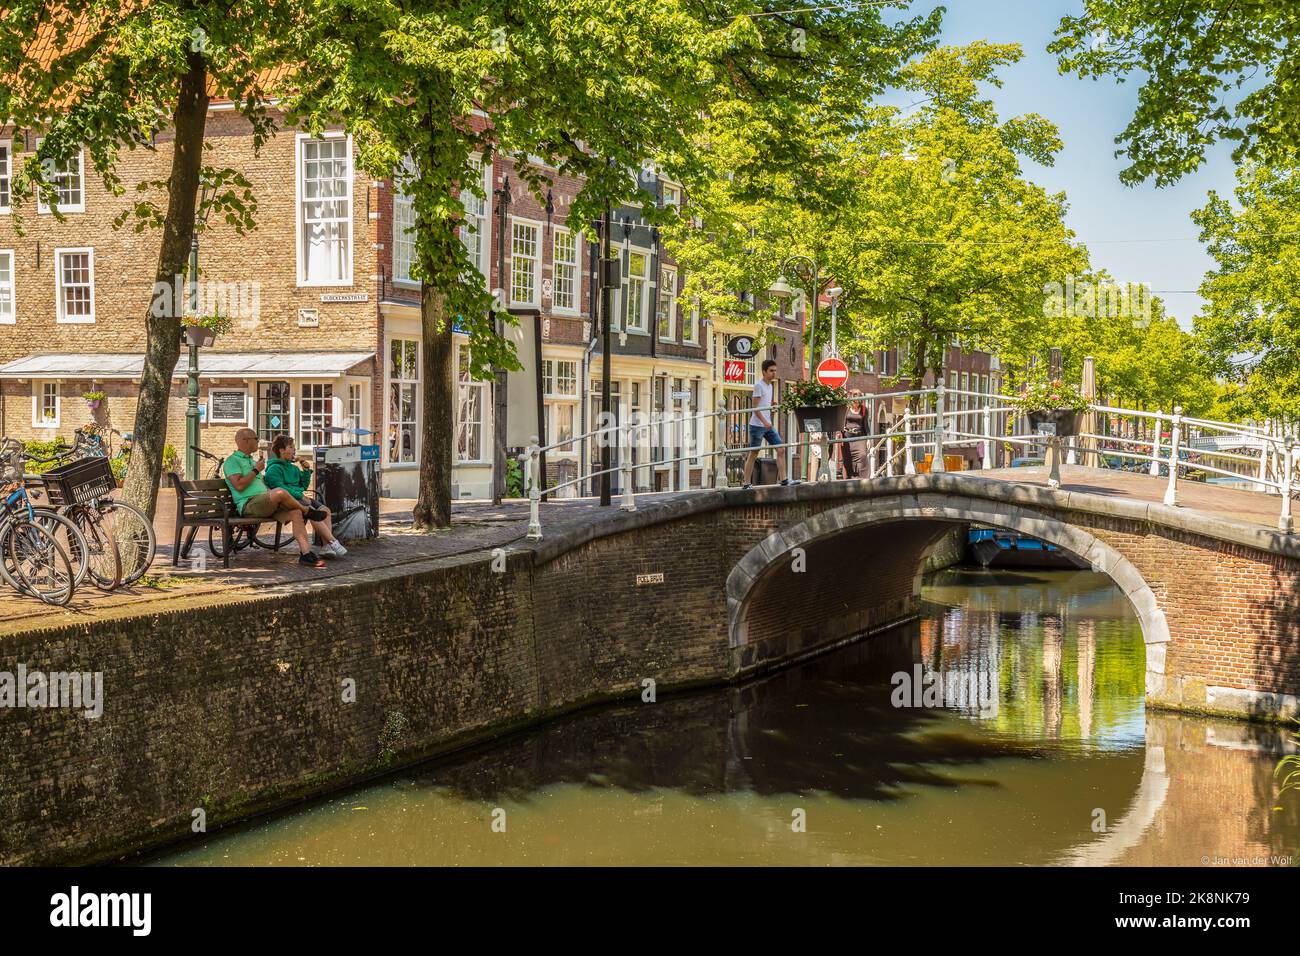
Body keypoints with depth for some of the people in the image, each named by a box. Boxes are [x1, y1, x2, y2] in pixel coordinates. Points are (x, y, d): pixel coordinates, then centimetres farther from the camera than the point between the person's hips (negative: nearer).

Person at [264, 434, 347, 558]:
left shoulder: (294, 468, 24)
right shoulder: (274, 469, -2)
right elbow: (279, 489, -14)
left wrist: (306, 471, 12)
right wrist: (300, 495, -18)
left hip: (300, 498, 8)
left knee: (324, 509, -16)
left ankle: (328, 546, -28)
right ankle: (333, 542, -33)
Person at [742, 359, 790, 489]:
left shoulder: (770, 385, 15)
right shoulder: (758, 385, -10)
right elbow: (755, 407, -16)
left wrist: (772, 404, 4)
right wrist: (764, 421, -23)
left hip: (768, 425, 8)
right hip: (757, 425, -8)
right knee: (753, 454, -3)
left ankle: (783, 479, 2)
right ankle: (747, 483, 2)